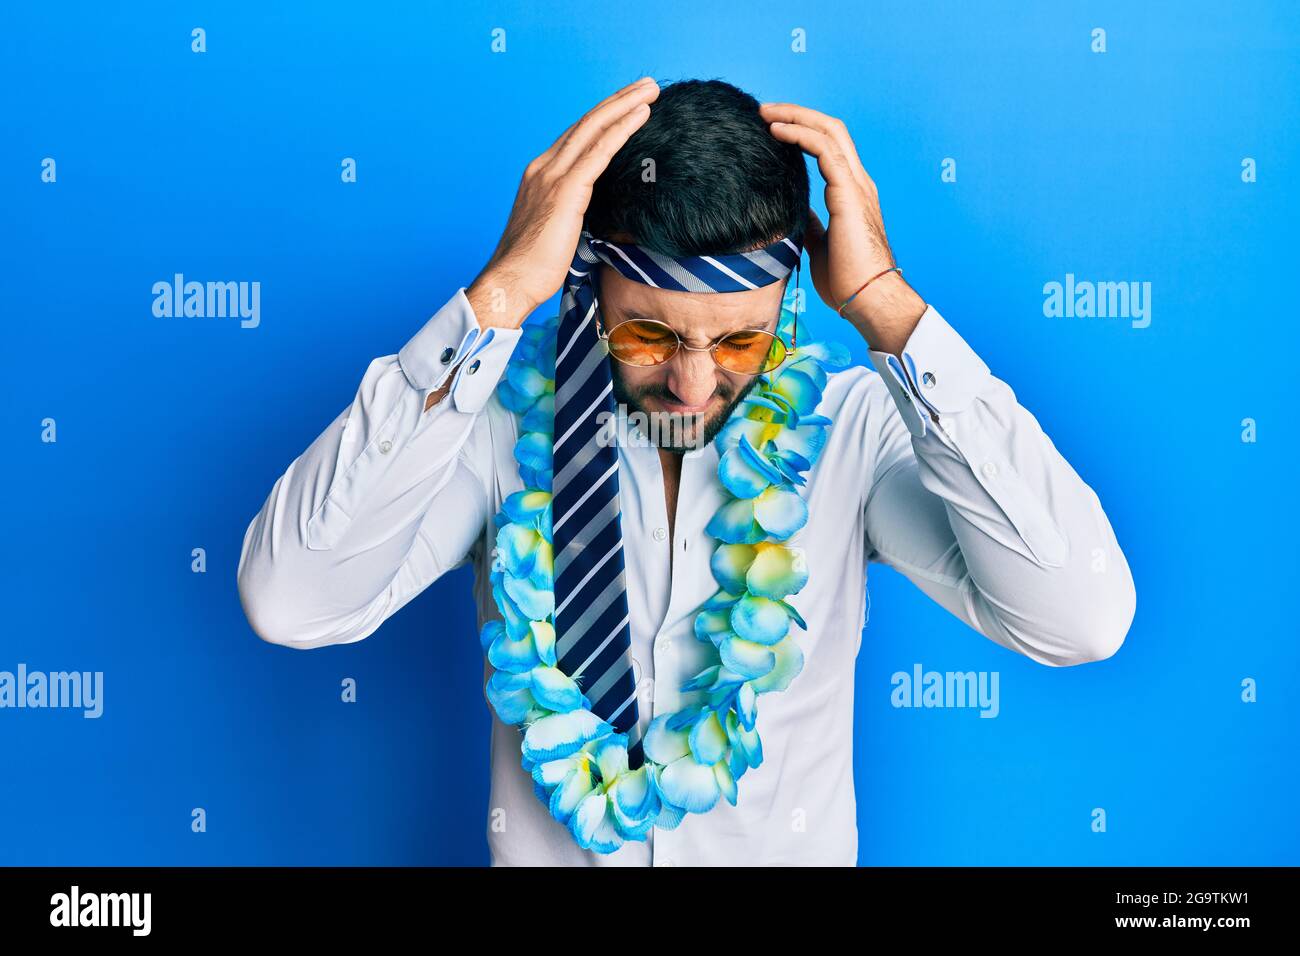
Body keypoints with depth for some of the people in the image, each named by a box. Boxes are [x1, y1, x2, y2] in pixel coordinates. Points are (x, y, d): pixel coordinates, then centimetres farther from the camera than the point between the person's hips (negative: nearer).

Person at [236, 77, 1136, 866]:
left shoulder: (853, 429, -16)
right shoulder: (502, 426, -16)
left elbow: (1081, 620, -27)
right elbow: (288, 601, -30)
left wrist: (885, 308, -30)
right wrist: (496, 300, -33)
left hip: (791, 847, 1)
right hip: (543, 847, 0)